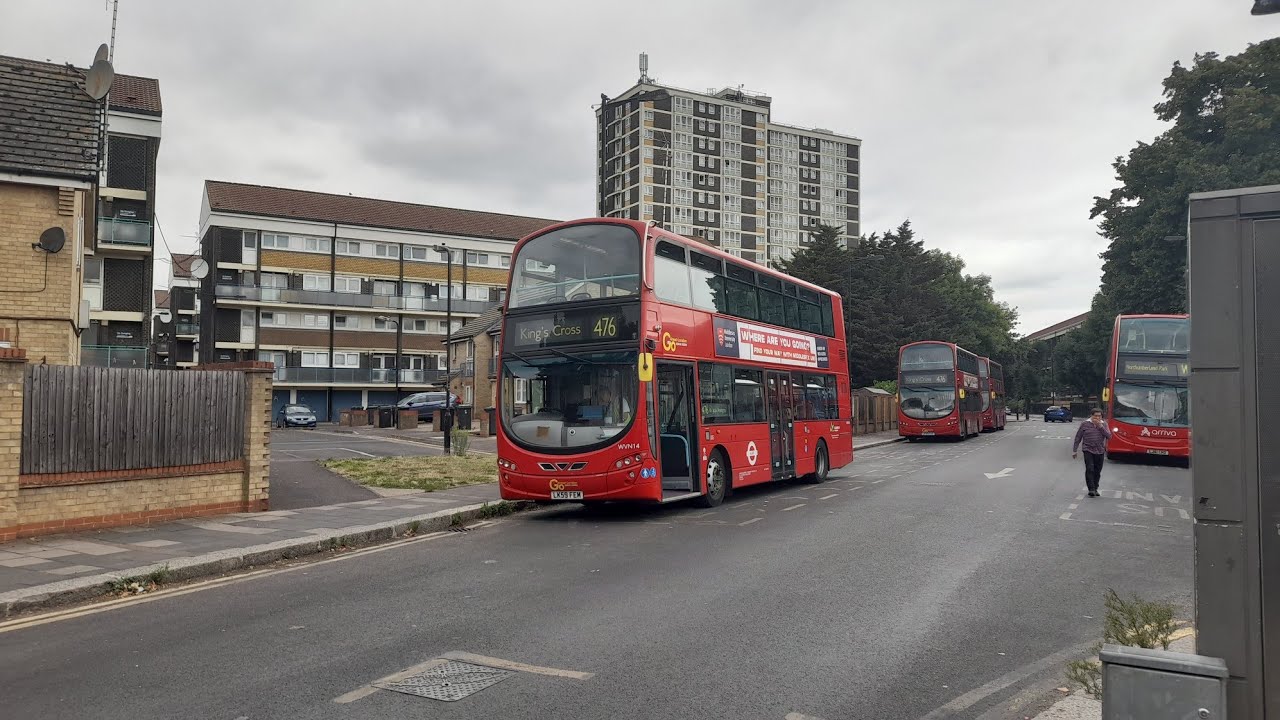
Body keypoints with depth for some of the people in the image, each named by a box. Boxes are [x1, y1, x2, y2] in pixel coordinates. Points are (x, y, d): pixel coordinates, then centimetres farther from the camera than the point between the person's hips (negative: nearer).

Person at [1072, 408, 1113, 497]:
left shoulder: (1104, 425, 7)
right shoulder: (1085, 424, 0)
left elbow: (1109, 436, -6)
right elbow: (1078, 438, 4)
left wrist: (1100, 426, -14)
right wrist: (1075, 450, 3)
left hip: (1100, 451, 3)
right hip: (1088, 451, -3)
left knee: (1097, 472, 8)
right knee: (1089, 470, -13)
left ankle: (1095, 489, 20)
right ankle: (1091, 489, -11)